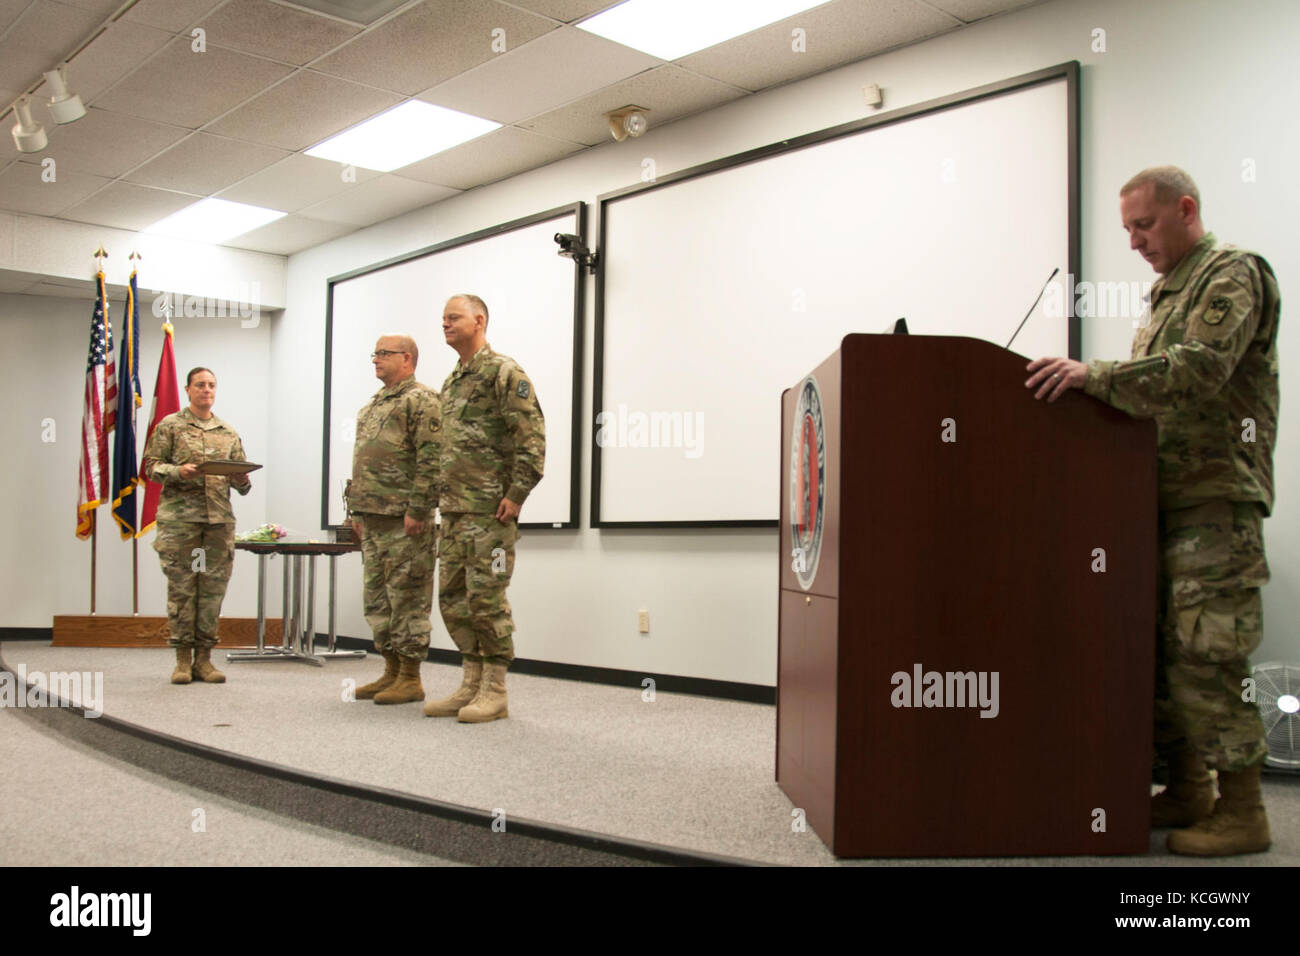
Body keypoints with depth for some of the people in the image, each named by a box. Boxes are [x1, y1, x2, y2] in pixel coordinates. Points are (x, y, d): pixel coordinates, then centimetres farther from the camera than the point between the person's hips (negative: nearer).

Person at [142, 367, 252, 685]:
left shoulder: (229, 433, 16)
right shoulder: (170, 426, 7)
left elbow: (242, 480, 16)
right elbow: (151, 467, 1)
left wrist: (241, 480, -7)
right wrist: (179, 471, -17)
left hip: (220, 519, 3)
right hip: (180, 518, -3)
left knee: (213, 588, 2)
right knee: (181, 588, -2)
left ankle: (204, 658, 9)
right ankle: (183, 658, 6)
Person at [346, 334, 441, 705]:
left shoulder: (421, 400, -7)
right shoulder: (373, 405, 22)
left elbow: (430, 459, -16)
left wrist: (416, 509, -21)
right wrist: (357, 510, 18)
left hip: (404, 520, -10)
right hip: (373, 518, 10)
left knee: (407, 597, -4)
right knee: (377, 598, 13)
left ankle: (410, 679, 2)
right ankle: (391, 672, 21)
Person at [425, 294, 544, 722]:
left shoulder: (504, 372, -8)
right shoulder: (451, 382, 20)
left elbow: (532, 438, -15)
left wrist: (515, 494, -18)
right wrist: (443, 495, 19)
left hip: (490, 511, -9)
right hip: (453, 510, 9)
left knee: (487, 598, -6)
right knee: (452, 597, 10)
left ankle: (494, 692, 3)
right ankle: (470, 685, 19)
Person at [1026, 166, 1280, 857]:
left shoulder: (1232, 275, -4)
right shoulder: (1166, 293, 23)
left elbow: (1198, 369, -21)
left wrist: (1095, 376, -26)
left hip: (1215, 495, -8)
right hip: (1165, 495, 9)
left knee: (1206, 653, -9)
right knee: (1160, 647, 8)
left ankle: (1241, 811, 0)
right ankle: (1186, 791, 17)